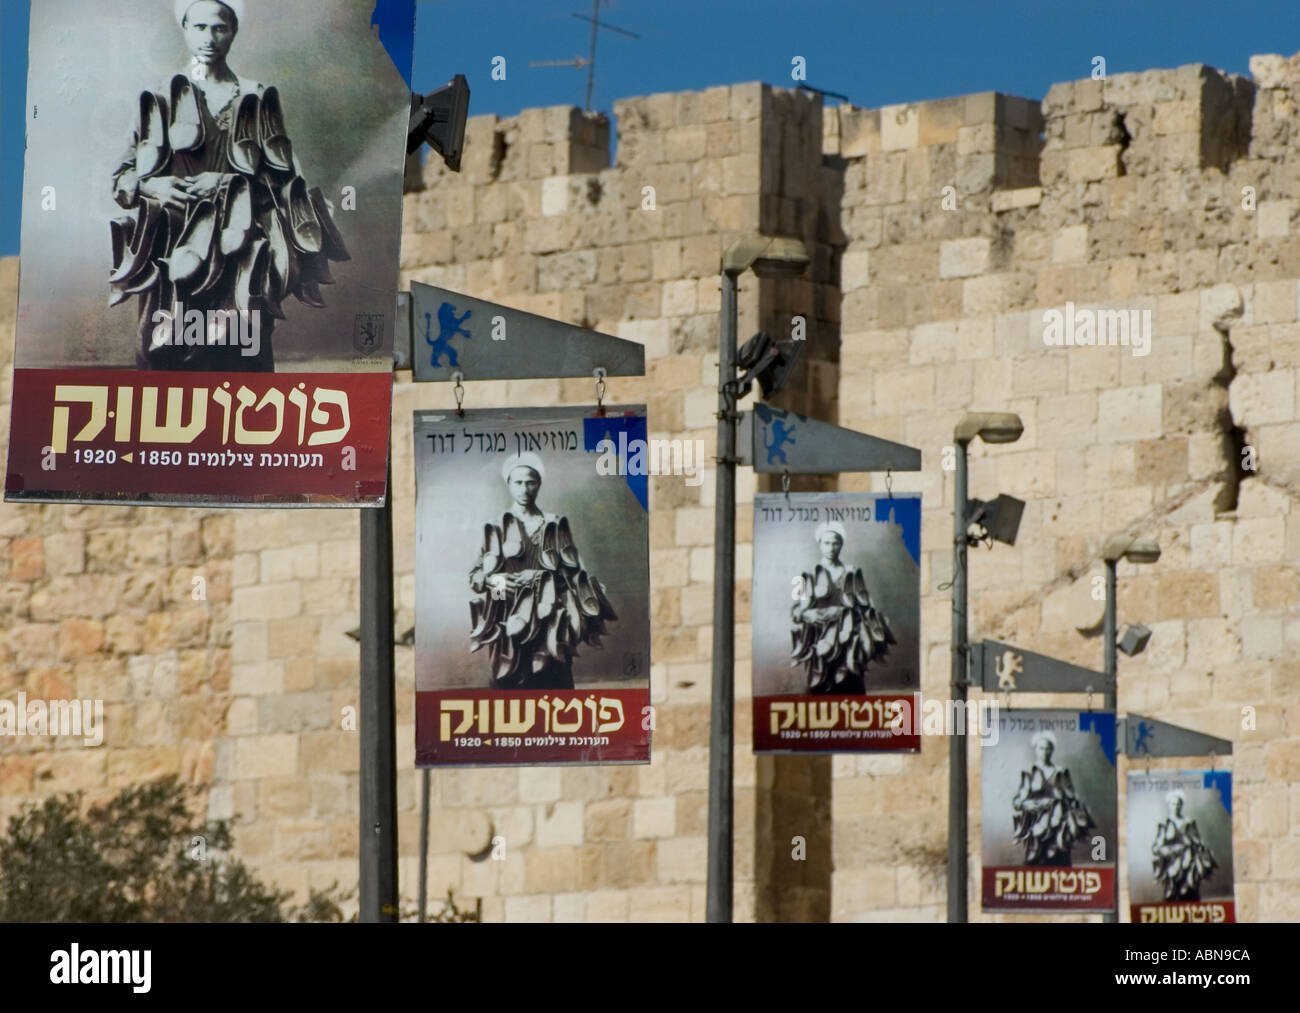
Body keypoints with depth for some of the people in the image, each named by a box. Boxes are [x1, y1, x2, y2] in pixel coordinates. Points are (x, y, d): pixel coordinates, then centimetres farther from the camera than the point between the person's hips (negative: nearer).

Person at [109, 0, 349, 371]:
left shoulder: (257, 100, 11)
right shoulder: (161, 100, 12)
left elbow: (282, 179, 6)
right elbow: (122, 177, 12)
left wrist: (229, 185, -9)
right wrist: (150, 186, -9)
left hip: (238, 253, -1)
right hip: (173, 252, 1)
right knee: (168, 359, -9)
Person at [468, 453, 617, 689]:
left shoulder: (556, 526, 11)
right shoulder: (497, 528, 10)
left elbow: (573, 573, 9)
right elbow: (477, 573, 8)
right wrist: (493, 579, -13)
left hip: (550, 622, 0)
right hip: (511, 620, 0)